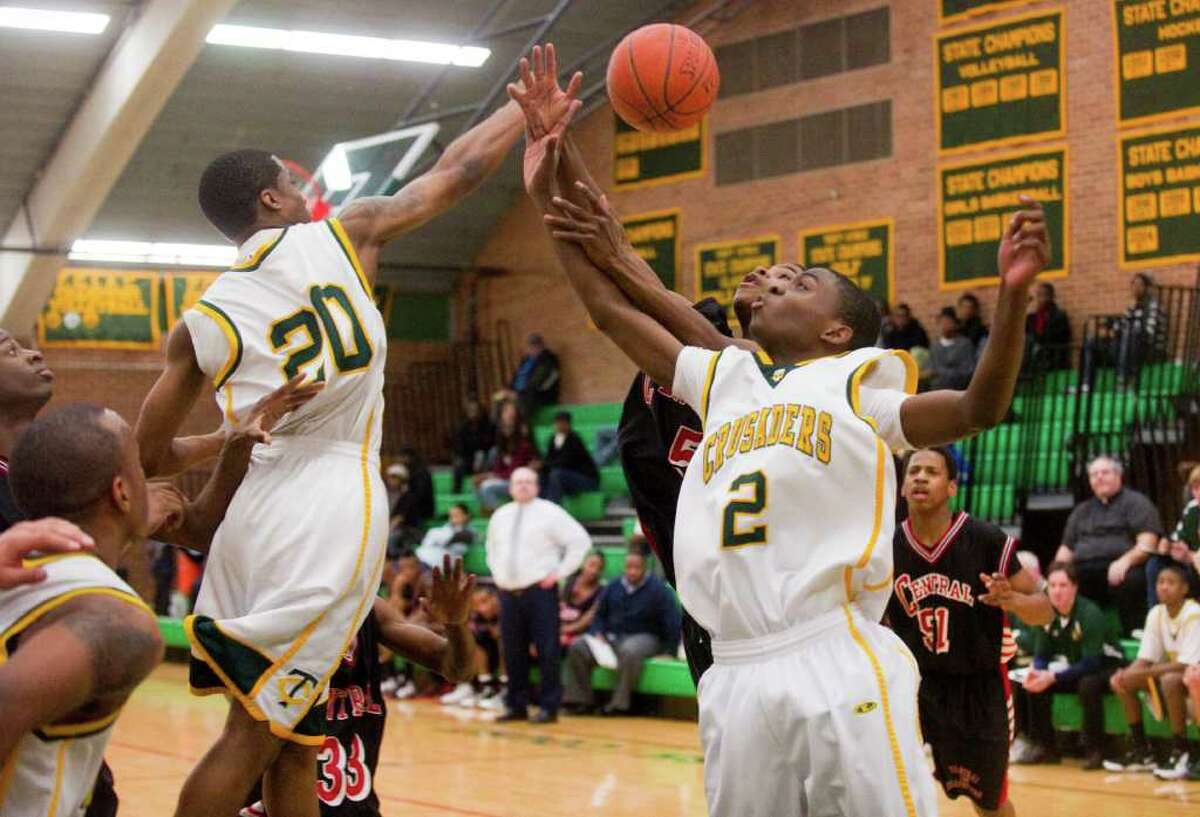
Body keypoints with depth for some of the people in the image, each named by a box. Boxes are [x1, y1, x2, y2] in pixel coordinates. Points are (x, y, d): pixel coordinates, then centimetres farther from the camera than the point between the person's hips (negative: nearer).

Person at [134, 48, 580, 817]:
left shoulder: (204, 321, 10)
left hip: (258, 509, 4)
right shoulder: (343, 235, 4)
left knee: (290, 741, 13)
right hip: (336, 509, -4)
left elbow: (151, 455, 15)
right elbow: (456, 174, 11)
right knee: (255, 734, -4)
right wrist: (531, 110, 25)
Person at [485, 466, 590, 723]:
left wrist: (559, 572, -9)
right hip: (508, 593, 5)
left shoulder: (549, 513, -3)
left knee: (547, 651, -7)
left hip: (540, 591, -5)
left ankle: (548, 707, -1)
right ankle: (516, 706, 17)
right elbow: (491, 546, 33)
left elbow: (580, 540, -6)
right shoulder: (501, 516, 15)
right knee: (513, 653, 8)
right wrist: (497, 572, 17)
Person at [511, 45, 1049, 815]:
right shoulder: (724, 380, 22)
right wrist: (553, 167, 20)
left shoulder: (861, 378, 9)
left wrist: (1012, 297, -21)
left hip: (838, 665, -5)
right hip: (736, 678, 5)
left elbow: (978, 408, -5)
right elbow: (611, 309, 23)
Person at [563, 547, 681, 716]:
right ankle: (580, 698, -11)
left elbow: (672, 623, -6)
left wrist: (670, 650, -12)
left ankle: (620, 703, -33)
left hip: (644, 637, -5)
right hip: (612, 637, 5)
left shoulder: (657, 589, -4)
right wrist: (597, 633, 0)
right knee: (578, 646, -17)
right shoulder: (613, 586, 10)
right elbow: (600, 614, 19)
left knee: (629, 651, -41)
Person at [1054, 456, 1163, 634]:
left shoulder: (1136, 502, 11)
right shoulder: (1081, 511, 29)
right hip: (1083, 570, 5)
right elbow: (1066, 549, 27)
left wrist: (1126, 560, -23)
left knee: (1130, 579, -38)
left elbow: (1147, 543, -3)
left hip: (1118, 569, -5)